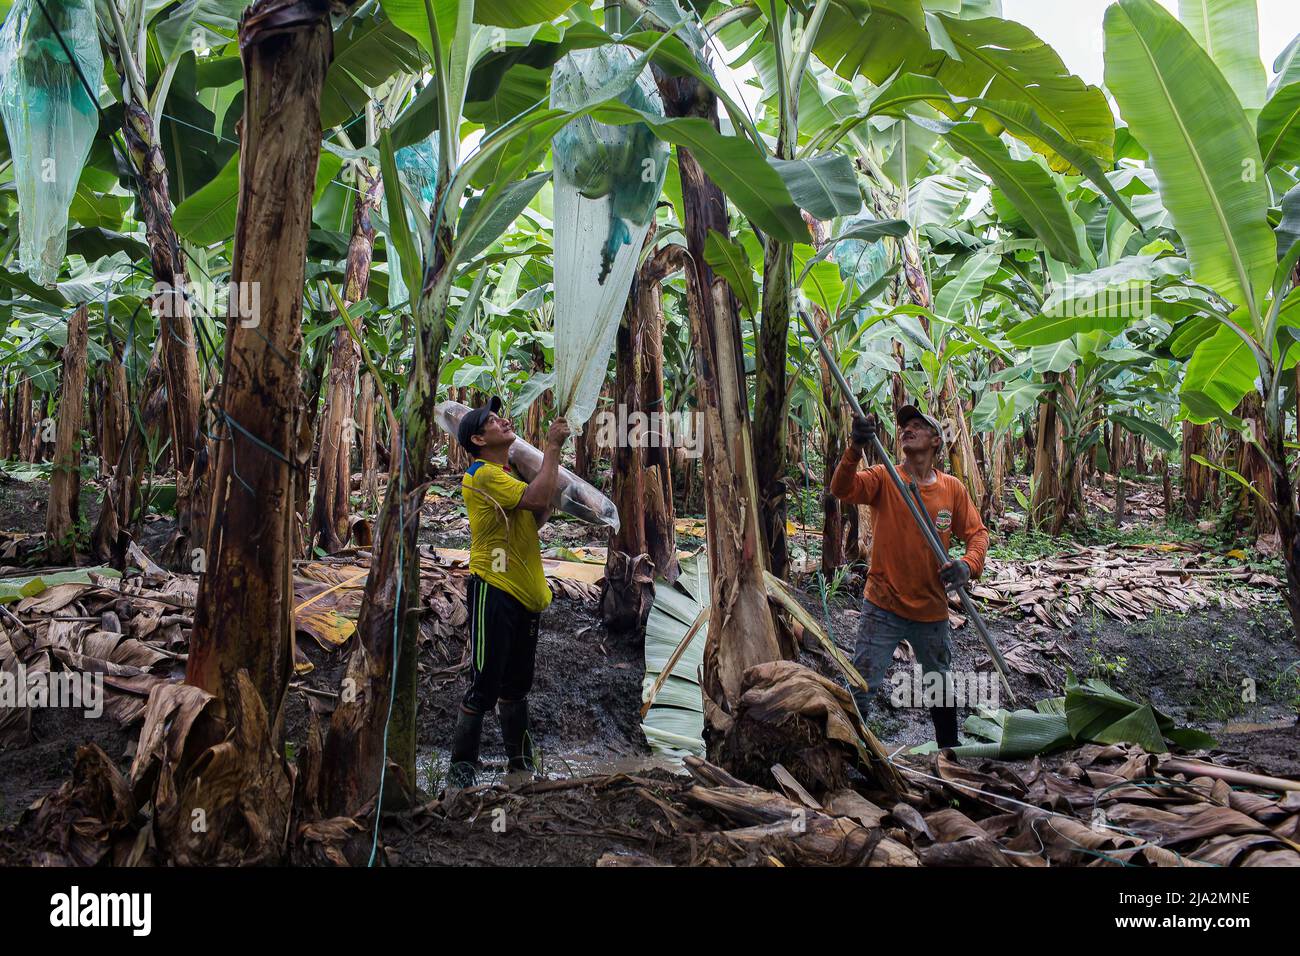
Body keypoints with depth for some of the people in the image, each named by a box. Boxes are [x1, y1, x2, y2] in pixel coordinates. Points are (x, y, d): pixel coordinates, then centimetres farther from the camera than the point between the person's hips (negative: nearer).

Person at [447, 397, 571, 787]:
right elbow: (536, 497, -25)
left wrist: (553, 491, 6)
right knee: (485, 688, -5)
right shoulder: (482, 474, -13)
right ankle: (461, 767, 7)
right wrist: (552, 446, -16)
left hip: (525, 594, 9)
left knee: (517, 685, 16)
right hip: (493, 592, -9)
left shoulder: (509, 474, 17)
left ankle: (520, 761, 27)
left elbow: (536, 517, 22)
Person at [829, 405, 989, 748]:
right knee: (861, 688, -4)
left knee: (941, 687, 23)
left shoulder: (953, 489, -1)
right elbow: (843, 489, -25)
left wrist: (968, 565, -18)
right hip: (883, 607, -3)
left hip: (932, 610, 3)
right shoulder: (884, 478, -8)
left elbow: (977, 533, 3)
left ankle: (950, 750, 45)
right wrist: (856, 448, -42)